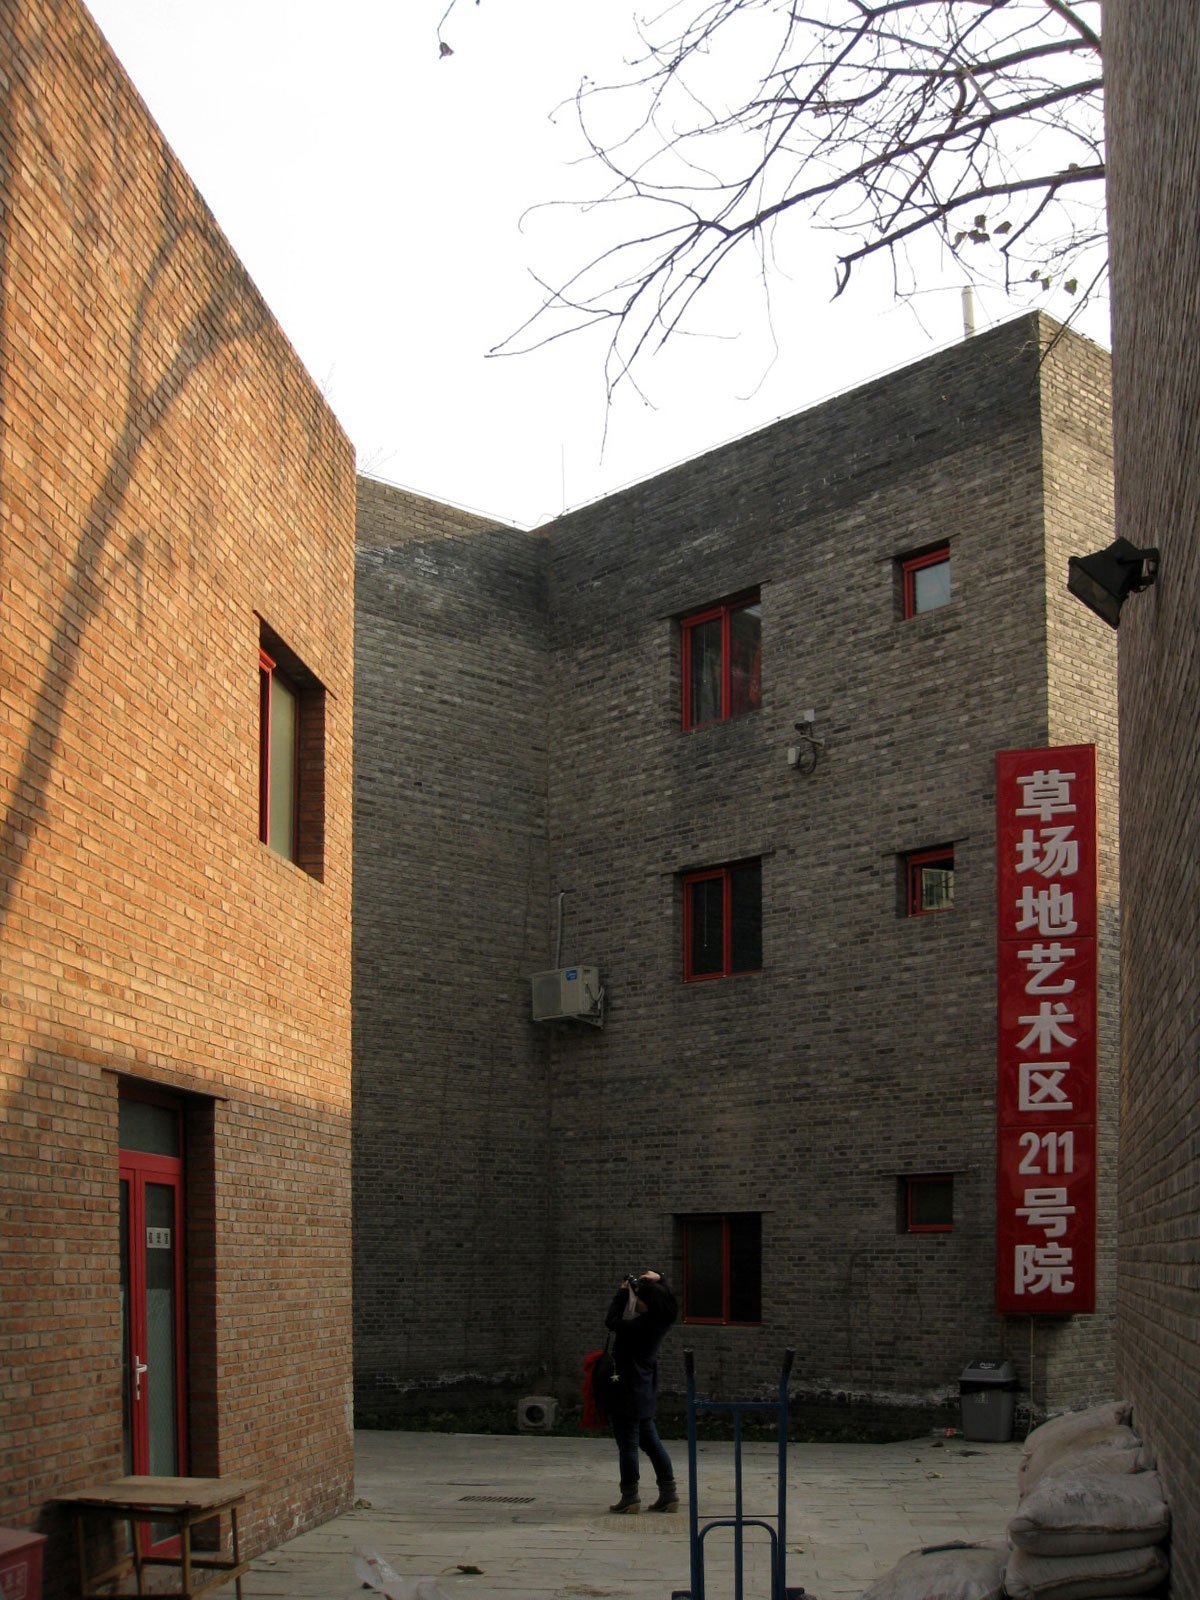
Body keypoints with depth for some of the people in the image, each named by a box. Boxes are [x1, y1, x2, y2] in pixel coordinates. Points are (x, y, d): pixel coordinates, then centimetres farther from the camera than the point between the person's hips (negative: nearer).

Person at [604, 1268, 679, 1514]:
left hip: (629, 1390, -9)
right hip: (645, 1390, 9)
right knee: (650, 1440, 16)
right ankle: (669, 1493, 16)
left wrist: (622, 1292, -11)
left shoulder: (641, 1325, -26)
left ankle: (630, 1496, 9)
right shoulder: (661, 1319, 0)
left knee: (627, 1443, 1)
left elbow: (612, 1322, -18)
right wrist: (658, 1278, 4)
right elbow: (664, 1295, 20)